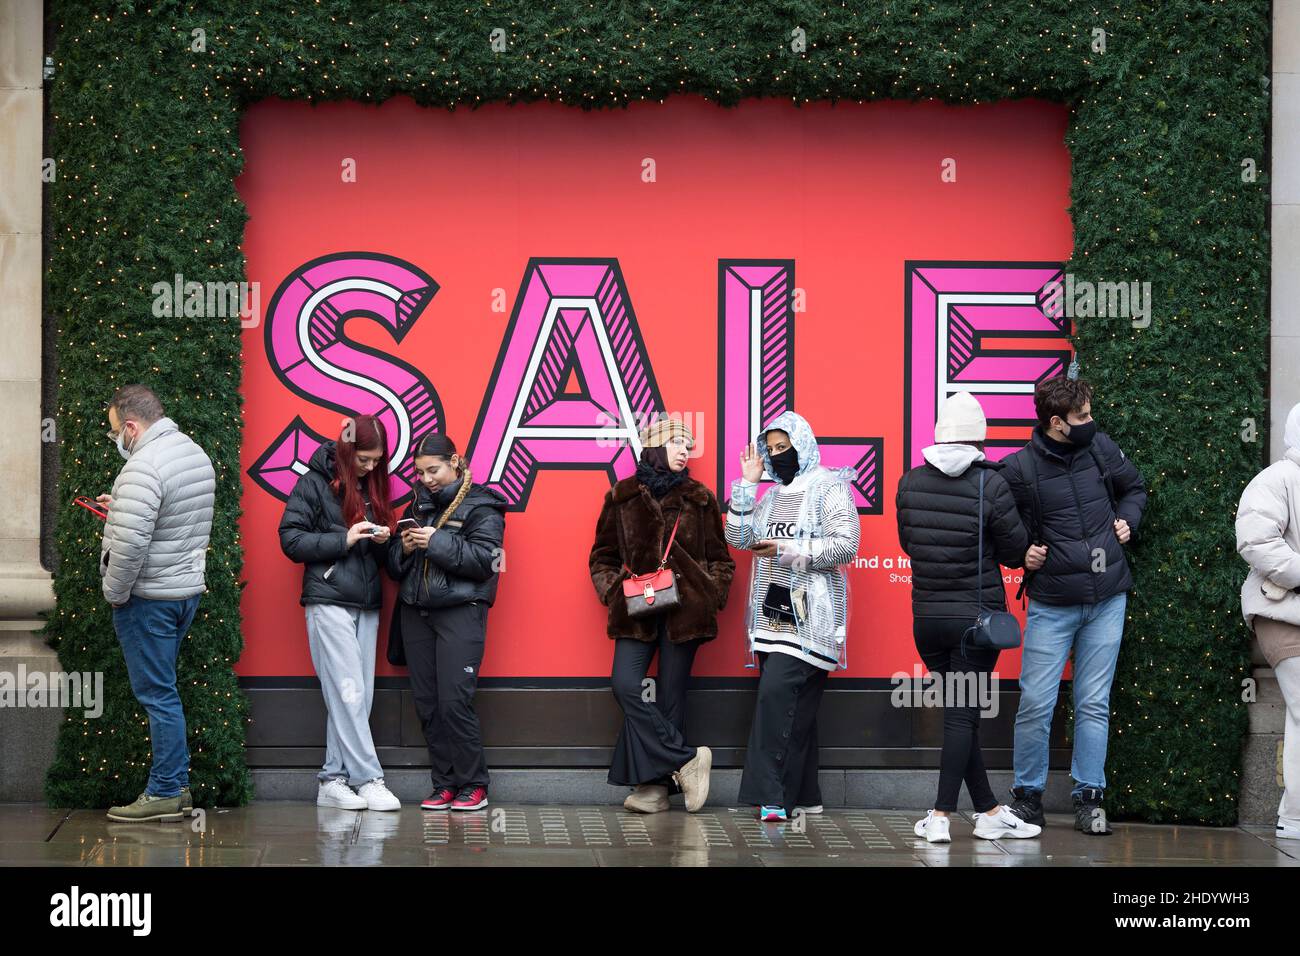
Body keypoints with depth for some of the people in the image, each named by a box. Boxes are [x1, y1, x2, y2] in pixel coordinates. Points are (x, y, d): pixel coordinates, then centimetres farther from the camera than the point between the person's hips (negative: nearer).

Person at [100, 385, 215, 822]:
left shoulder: (144, 467, -21)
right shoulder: (195, 453, 10)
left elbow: (129, 543, -27)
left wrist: (113, 592, -13)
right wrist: (122, 507, 14)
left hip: (149, 599, -9)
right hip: (187, 589, 9)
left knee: (157, 695, -3)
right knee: (161, 691, 16)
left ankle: (165, 792, 2)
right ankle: (176, 786, 19)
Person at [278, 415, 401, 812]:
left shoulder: (373, 487, 16)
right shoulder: (315, 483, -2)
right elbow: (290, 539, -6)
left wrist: (382, 541, -2)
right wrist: (343, 540, -13)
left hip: (367, 605, 6)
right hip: (328, 602, -6)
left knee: (358, 698, 2)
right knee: (348, 694, -10)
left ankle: (333, 780, 6)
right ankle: (368, 780, -10)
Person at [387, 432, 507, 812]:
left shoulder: (480, 506, -1)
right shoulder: (418, 505, 17)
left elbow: (485, 560, -13)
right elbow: (394, 567, 18)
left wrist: (437, 542, -16)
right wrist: (404, 548, -4)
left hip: (460, 612, -6)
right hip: (416, 613, 6)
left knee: (454, 702, -12)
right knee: (427, 705, 4)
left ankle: (473, 784, -1)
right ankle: (444, 784, 12)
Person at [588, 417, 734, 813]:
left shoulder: (699, 499, 8)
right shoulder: (622, 498, 8)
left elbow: (721, 559, 13)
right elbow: (602, 557, 13)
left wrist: (712, 594, -2)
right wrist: (613, 592, -3)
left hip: (685, 608, -1)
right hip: (638, 609, 1)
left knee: (670, 695, -2)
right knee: (625, 684, -16)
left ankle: (655, 783, 4)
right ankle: (687, 760, -9)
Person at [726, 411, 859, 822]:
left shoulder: (829, 488, -3)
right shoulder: (772, 496, 19)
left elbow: (846, 545, -12)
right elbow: (737, 537, 13)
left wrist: (787, 551, -16)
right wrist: (747, 484, 7)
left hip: (809, 614, -7)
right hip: (774, 613, 7)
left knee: (776, 693, -19)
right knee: (796, 704, 7)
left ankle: (772, 795, -20)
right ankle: (804, 795, 11)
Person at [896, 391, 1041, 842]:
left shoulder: (910, 483, -1)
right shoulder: (990, 485, -13)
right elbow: (1017, 552, -5)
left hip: (926, 619, 4)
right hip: (977, 617, -4)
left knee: (960, 715, 12)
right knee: (962, 715, 0)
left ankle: (988, 812, 16)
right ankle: (940, 816, -5)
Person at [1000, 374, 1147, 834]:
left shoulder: (1101, 448, 3)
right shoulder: (1019, 468, -9)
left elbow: (1134, 487, 21)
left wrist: (1127, 520, 4)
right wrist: (1023, 552, -16)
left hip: (1107, 601, 3)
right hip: (1051, 604, -3)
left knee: (1094, 704, 6)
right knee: (1036, 704, -3)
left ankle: (1089, 796, 14)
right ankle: (1027, 795, 13)